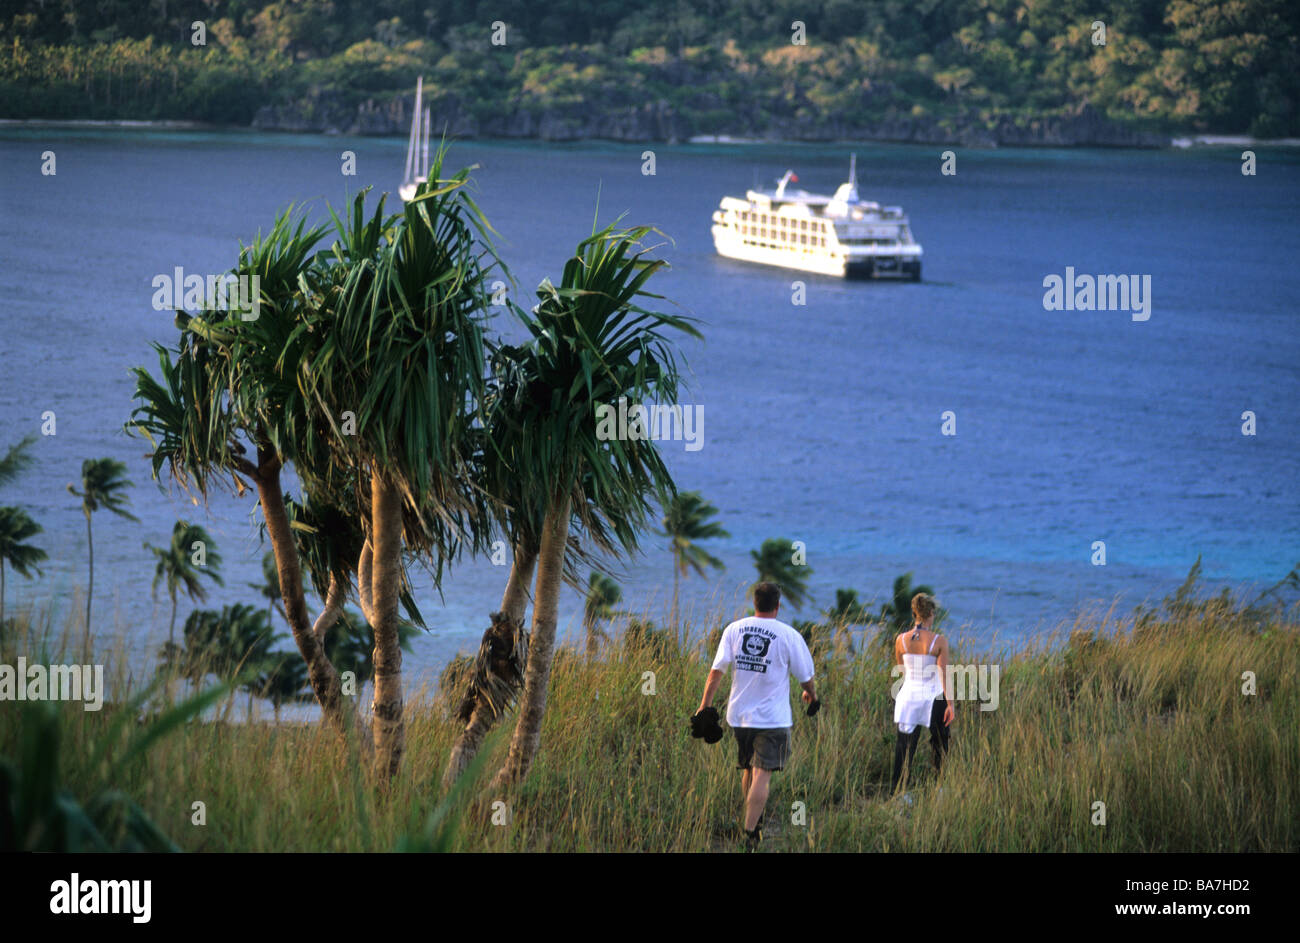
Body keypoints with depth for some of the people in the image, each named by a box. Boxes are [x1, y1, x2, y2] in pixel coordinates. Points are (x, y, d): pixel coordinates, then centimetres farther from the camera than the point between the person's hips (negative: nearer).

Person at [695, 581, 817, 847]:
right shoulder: (789, 635, -8)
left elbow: (717, 670, -2)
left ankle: (754, 821, 34)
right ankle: (750, 831, -15)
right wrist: (811, 695, 24)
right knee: (762, 774, -7)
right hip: (772, 717, -4)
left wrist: (705, 705, 1)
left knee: (748, 770, 20)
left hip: (739, 714, 4)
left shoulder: (734, 629, 1)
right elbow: (805, 676, 3)